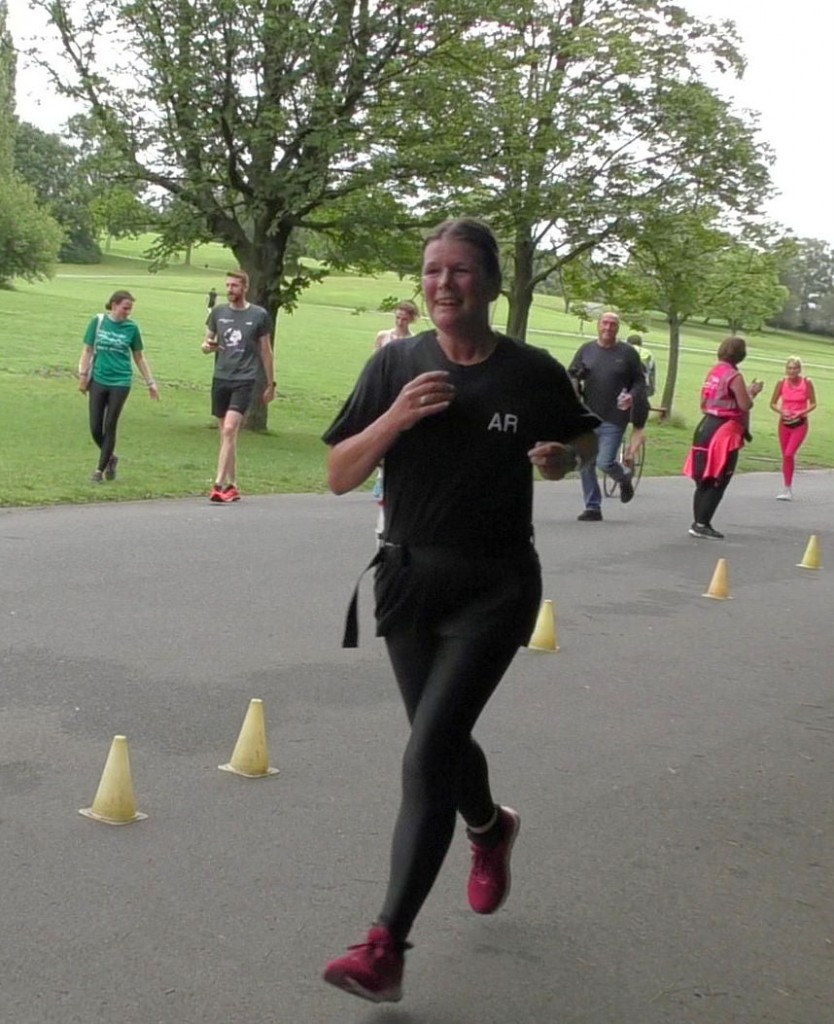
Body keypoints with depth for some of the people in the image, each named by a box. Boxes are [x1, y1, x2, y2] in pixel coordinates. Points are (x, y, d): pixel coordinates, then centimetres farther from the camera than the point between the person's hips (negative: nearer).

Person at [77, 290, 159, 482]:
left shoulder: (132, 327, 0)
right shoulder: (98, 321, -1)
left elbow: (139, 358, 8)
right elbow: (88, 350, 5)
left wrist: (150, 383, 8)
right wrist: (83, 375, 1)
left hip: (120, 382, -1)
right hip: (98, 381, 1)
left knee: (110, 427, 0)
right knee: (95, 428, 2)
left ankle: (100, 468, 11)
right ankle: (111, 457, 28)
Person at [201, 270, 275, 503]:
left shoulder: (259, 315, 1)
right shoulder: (218, 312, 9)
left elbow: (266, 351, 8)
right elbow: (206, 344, 16)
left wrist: (271, 384, 9)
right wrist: (208, 346, -9)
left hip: (244, 380, -4)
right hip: (220, 379, 4)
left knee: (229, 430, -17)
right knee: (226, 435, 8)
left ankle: (219, 484, -19)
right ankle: (232, 485, 17)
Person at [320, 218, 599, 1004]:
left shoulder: (533, 372, -7)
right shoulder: (396, 363, -3)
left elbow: (584, 439, 12)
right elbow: (338, 477, -4)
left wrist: (563, 458, -12)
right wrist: (397, 416, -20)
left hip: (494, 589, -3)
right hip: (407, 578, 4)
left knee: (426, 758, -14)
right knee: (443, 741, 19)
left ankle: (386, 948, -10)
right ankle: (490, 829, 53)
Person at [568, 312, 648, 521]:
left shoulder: (627, 353, 2)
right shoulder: (586, 350, 9)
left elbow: (640, 381, 7)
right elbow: (571, 375, 13)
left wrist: (632, 396, -11)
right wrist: (574, 384, -9)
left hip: (614, 419, -3)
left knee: (605, 462, -10)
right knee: (585, 464, 2)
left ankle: (625, 477, 25)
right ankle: (592, 507, 12)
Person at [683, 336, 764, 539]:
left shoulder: (714, 372, 12)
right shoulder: (734, 376, -13)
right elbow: (745, 405, -18)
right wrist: (753, 391, -1)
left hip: (706, 426, 8)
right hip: (725, 430, -8)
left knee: (704, 480, 13)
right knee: (718, 482, -3)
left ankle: (698, 522, 18)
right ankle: (702, 524, -4)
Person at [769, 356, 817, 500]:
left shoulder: (807, 382, -8)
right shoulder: (782, 383, -3)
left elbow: (813, 404, -2)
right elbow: (773, 403, 4)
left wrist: (802, 413, -19)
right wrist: (781, 411, -16)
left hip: (800, 424, -3)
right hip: (784, 423, 3)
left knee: (789, 454, -16)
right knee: (785, 456, 8)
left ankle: (787, 489, -6)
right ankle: (788, 489, 20)